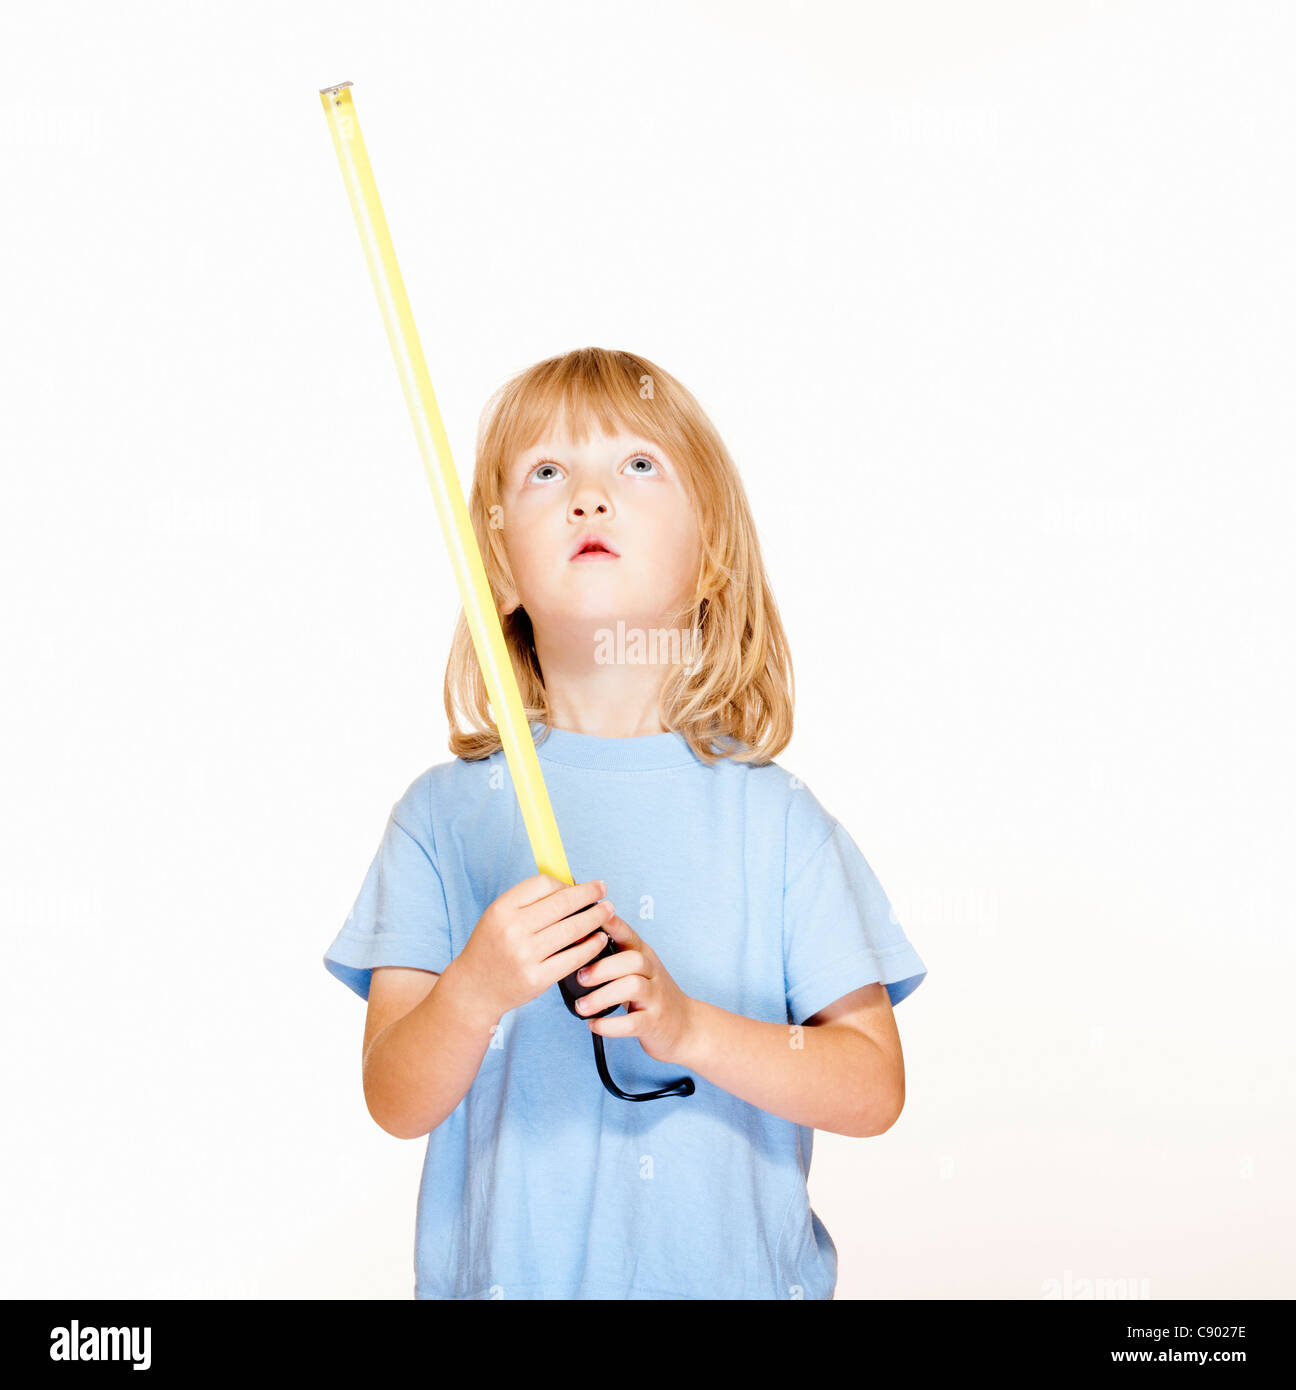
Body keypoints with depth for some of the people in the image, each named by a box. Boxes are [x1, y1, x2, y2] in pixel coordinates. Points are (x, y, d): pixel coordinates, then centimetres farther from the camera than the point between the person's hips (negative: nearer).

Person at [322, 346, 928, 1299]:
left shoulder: (773, 816, -7)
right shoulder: (447, 813, -7)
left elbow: (875, 1087, -7)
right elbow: (397, 1105, -8)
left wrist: (690, 1026, -21)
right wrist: (476, 991, -26)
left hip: (735, 1269, 0)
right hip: (508, 1267, 0)